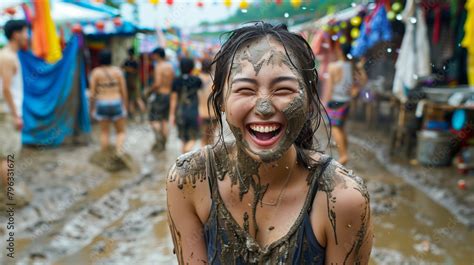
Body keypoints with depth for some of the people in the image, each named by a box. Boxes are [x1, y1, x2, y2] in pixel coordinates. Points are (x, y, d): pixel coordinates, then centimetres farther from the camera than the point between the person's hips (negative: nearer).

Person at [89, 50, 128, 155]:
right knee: (121, 131, 12)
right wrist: (125, 106, 7)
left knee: (104, 132, 14)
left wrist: (92, 108, 6)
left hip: (102, 105, 1)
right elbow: (124, 91, -3)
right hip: (117, 104, 0)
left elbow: (92, 93, -5)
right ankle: (119, 152, -8)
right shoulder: (117, 71, -3)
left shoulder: (95, 72, -4)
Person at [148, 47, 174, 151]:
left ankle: (159, 139, -18)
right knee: (165, 120, 12)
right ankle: (163, 143, 16)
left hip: (159, 95, -7)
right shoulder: (170, 66, 10)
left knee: (154, 119, -2)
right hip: (169, 94, 7)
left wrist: (151, 90, -8)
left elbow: (158, 83, -22)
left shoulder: (158, 66, -13)